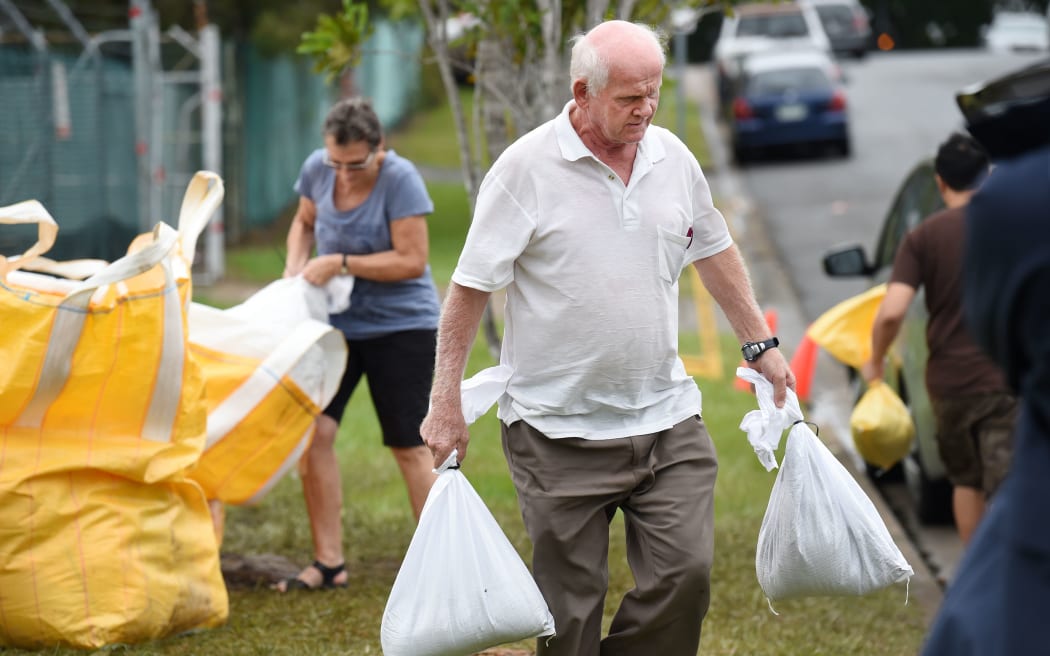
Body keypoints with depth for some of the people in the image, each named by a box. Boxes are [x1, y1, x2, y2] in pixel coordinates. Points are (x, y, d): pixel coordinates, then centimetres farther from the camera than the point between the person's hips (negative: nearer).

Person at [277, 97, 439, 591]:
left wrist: (340, 263, -22)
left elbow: (412, 260, -22)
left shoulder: (400, 179, -20)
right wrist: (296, 264, -3)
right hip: (336, 322, 5)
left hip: (401, 327, -5)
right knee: (314, 430, -6)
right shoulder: (318, 168, -4)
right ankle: (329, 563, 0)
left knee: (410, 447, -1)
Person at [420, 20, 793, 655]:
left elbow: (716, 253, 22)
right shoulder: (527, 167, -10)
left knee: (686, 574, -6)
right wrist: (446, 403, -9)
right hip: (561, 432, -4)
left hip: (667, 418, 4)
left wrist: (762, 344, 24)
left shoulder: (674, 158, 5)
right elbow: (470, 289, -7)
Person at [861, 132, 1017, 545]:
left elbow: (891, 312, -14)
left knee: (967, 482, 22)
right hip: (1006, 380, -2)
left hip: (949, 382, 2)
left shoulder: (923, 237, -4)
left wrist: (875, 362, 3)